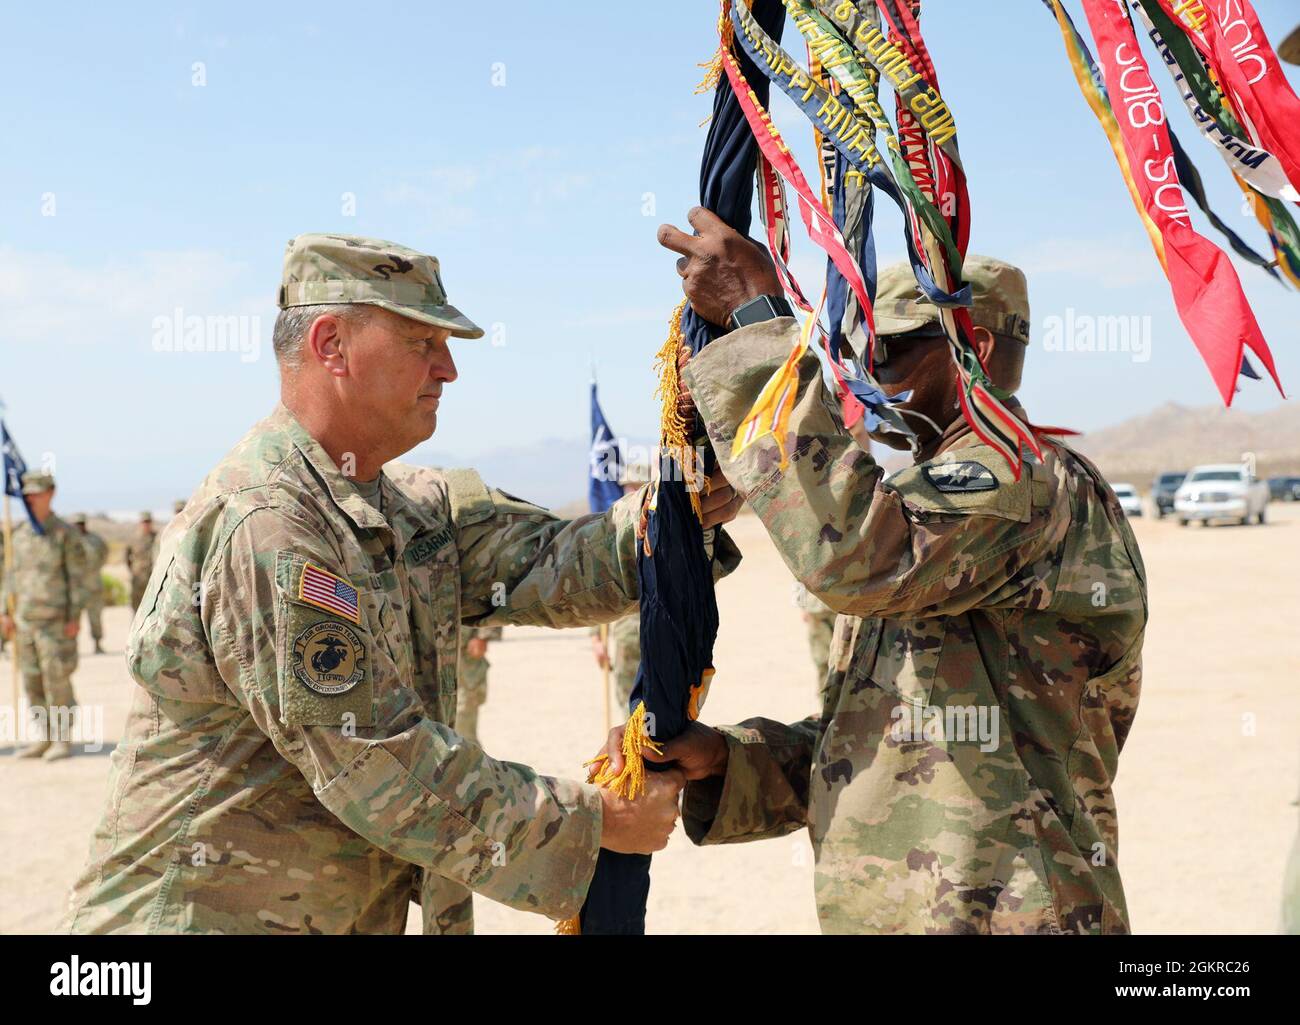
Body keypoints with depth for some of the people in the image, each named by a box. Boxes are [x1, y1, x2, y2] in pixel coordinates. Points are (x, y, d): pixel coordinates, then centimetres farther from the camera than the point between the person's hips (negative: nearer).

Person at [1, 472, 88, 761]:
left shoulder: (65, 533, -4)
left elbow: (77, 577, -6)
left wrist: (75, 617, -11)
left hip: (56, 620, -6)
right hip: (25, 618, 6)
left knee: (57, 680, -4)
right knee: (32, 682, 7)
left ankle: (62, 739, 3)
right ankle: (41, 738, 15)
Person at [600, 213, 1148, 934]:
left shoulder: (1028, 480, -13)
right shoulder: (917, 514, 17)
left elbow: (856, 551, -33)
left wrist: (763, 321, -26)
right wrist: (725, 759, -2)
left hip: (995, 912, -8)